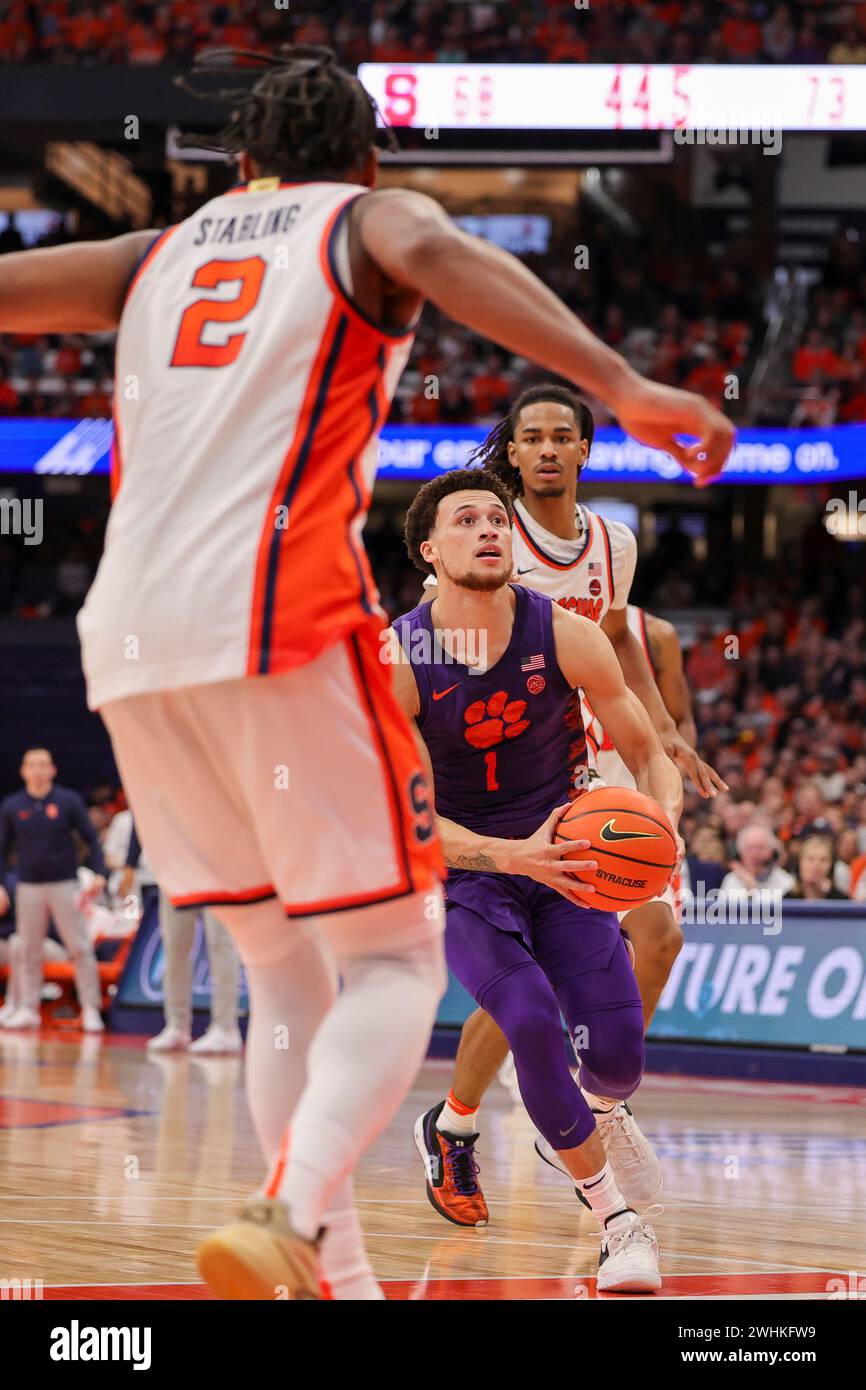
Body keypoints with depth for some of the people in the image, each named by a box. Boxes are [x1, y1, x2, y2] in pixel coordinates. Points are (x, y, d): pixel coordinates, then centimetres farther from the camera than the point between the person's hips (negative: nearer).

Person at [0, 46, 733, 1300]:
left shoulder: (161, 253, 25)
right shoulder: (368, 219, 12)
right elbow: (440, 256, -12)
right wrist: (620, 386, -23)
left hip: (130, 641, 5)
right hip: (281, 618, -5)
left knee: (288, 971, 15)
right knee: (394, 959, 0)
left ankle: (335, 1279, 8)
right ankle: (288, 1218, -24)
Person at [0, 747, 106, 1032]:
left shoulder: (68, 801, 0)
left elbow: (91, 838, 2)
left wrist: (99, 874, -10)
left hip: (65, 885, -2)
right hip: (29, 888, 2)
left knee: (80, 948, -6)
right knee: (27, 951, 4)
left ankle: (91, 1010, -3)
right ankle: (27, 1008, 11)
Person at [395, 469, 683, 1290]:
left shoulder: (565, 637, -13)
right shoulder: (396, 660, -17)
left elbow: (647, 752, -2)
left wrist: (662, 814, -26)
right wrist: (516, 856, -34)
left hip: (564, 857, 2)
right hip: (462, 874, -2)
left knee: (616, 1059, -10)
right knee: (531, 1020, -27)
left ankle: (591, 1117, 33)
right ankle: (614, 1219, -9)